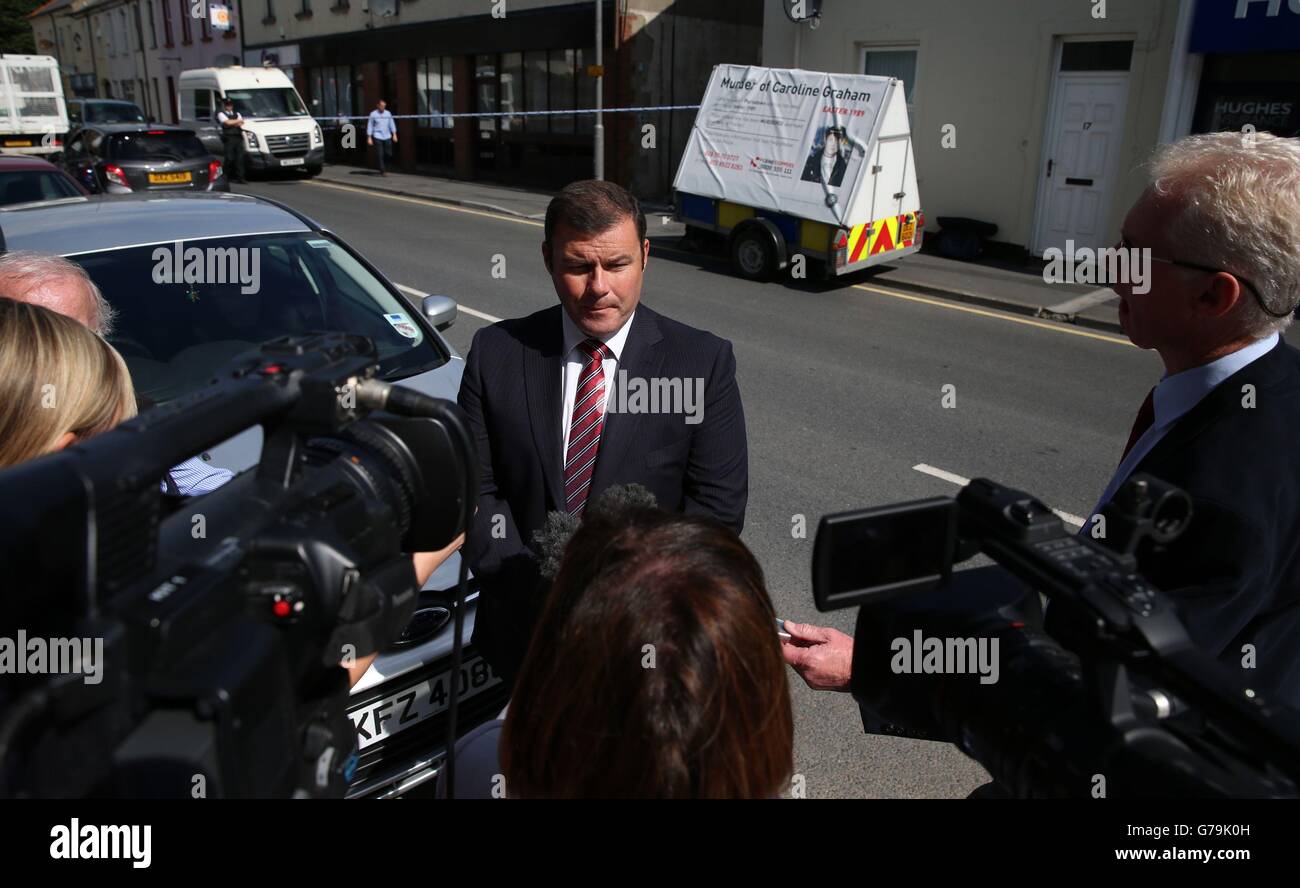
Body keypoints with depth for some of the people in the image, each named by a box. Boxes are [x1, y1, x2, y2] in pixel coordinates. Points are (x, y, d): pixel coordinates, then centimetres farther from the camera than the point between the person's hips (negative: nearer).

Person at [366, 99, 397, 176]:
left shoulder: (388, 113, 6)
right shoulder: (373, 114, -3)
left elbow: (392, 124, 9)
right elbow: (369, 126, -1)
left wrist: (394, 135, -1)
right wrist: (369, 138, -5)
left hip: (387, 137, 4)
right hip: (377, 137, -4)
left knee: (389, 154, 2)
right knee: (380, 155, -6)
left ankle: (382, 167, 27)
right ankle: (382, 171, 1)